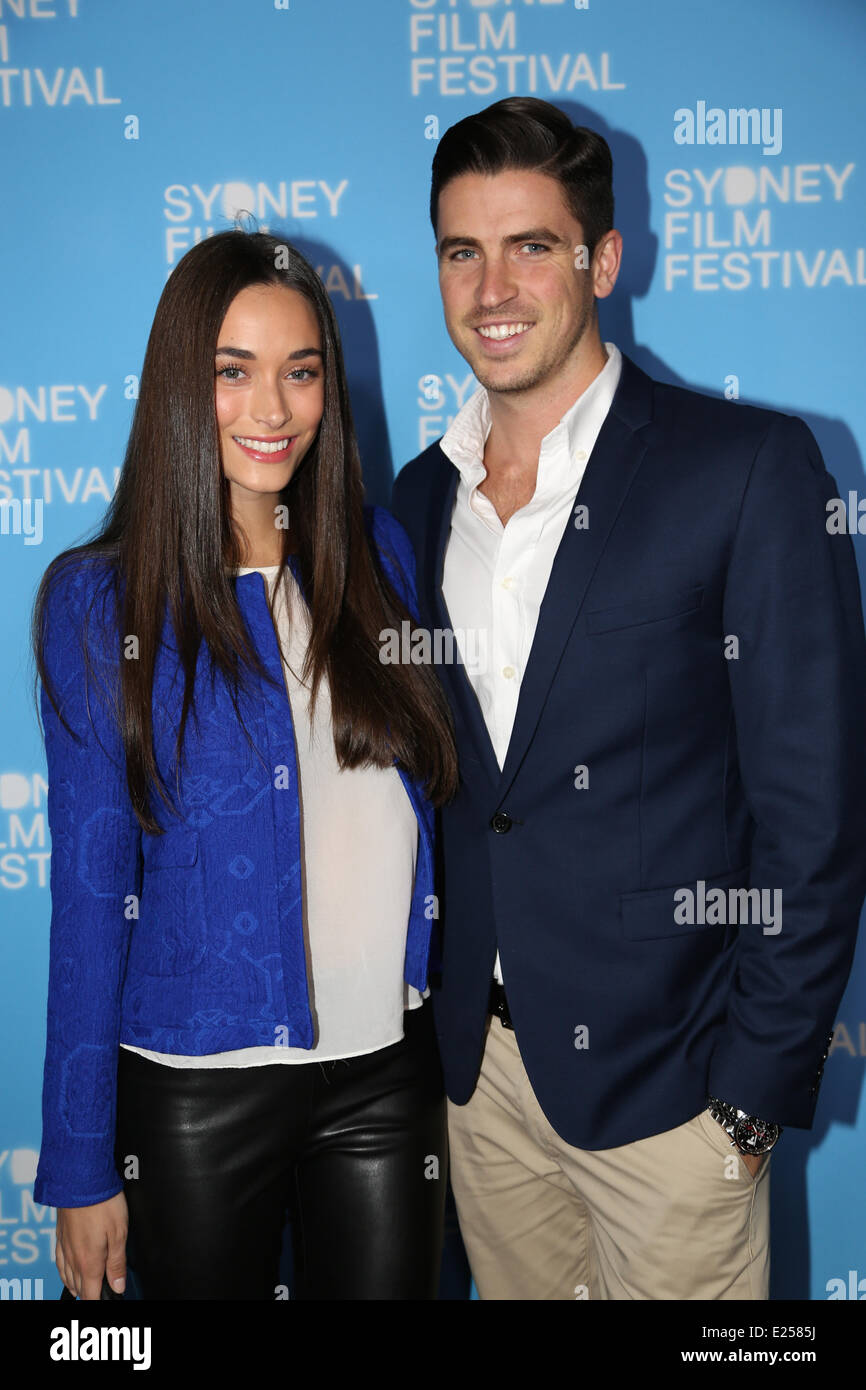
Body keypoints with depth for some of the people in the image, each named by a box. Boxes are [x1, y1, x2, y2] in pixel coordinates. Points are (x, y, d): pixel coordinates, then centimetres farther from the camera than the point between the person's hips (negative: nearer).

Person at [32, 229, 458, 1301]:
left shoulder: (378, 555, 1)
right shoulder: (101, 601, -8)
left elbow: (427, 808, 8)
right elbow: (88, 886, -7)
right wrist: (79, 1163, -5)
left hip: (389, 1068, 3)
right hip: (199, 1088, -2)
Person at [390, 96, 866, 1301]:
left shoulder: (747, 467, -11)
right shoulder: (421, 497, 7)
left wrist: (757, 1086, -12)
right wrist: (440, 1015, 8)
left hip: (664, 1078, -5)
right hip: (479, 1065, 5)